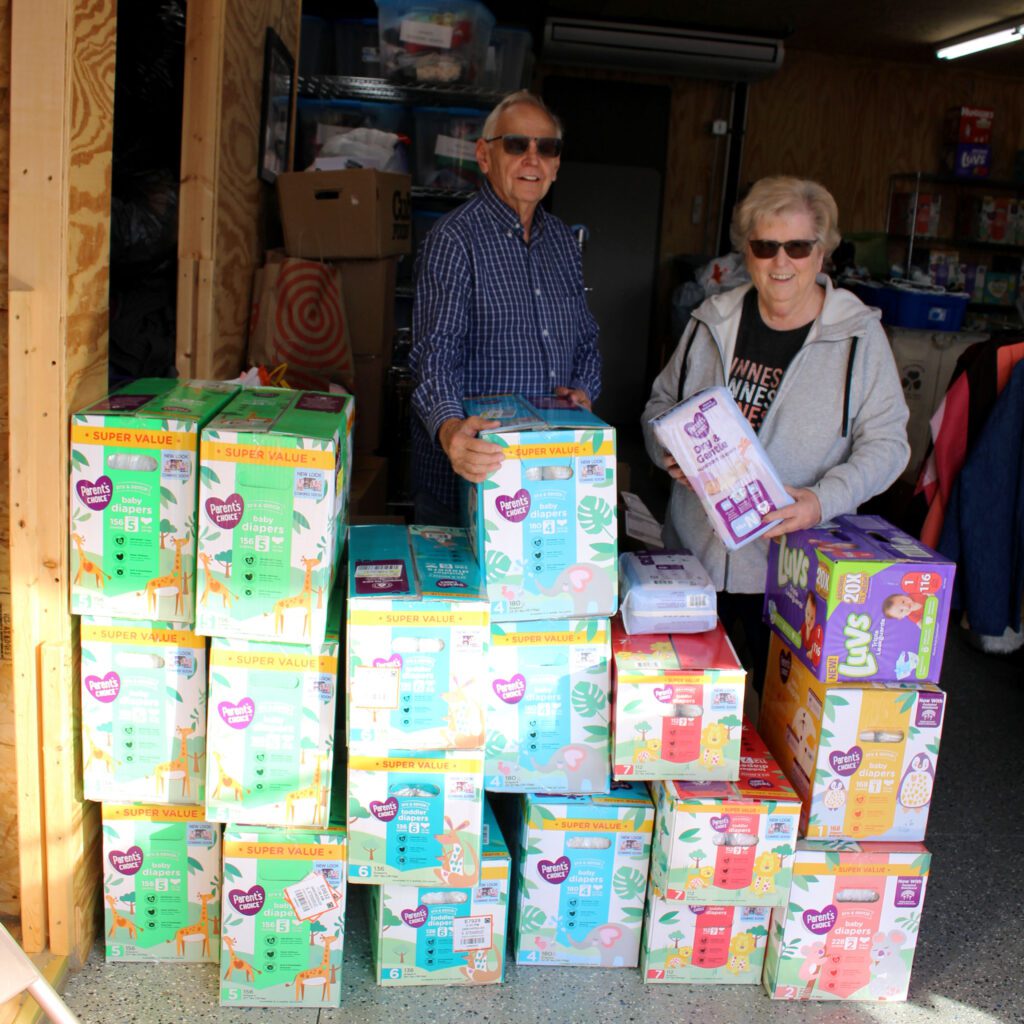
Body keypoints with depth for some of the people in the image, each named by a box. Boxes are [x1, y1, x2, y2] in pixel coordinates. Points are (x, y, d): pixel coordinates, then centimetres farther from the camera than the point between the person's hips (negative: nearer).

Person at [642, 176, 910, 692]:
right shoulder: (714, 321, 4)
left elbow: (885, 441, -6)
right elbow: (661, 402, 15)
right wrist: (670, 452, -6)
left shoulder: (859, 335, -5)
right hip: (696, 551, 3)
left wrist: (823, 500, -22)